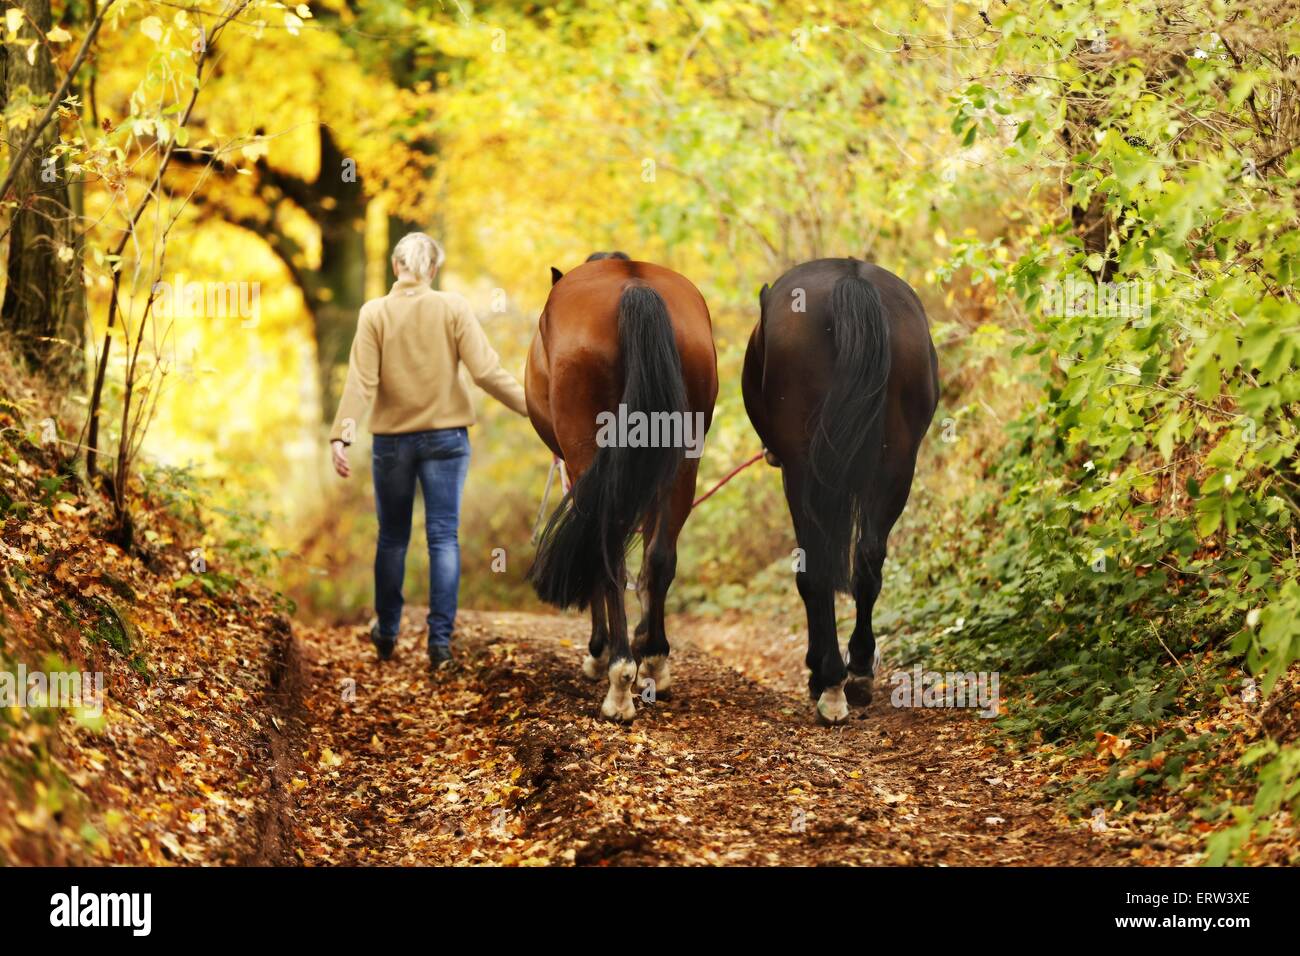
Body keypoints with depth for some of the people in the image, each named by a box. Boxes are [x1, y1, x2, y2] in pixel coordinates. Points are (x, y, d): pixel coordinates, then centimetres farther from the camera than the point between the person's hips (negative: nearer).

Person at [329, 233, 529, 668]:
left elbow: (361, 382, -13)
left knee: (392, 538, 15)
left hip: (392, 440, 1)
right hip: (445, 437, -1)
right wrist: (535, 408, -4)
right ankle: (440, 639, -5)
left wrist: (342, 435, -17)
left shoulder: (375, 313, -5)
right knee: (443, 537, 2)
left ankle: (386, 633, 27)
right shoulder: (453, 308, -5)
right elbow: (487, 372, -10)